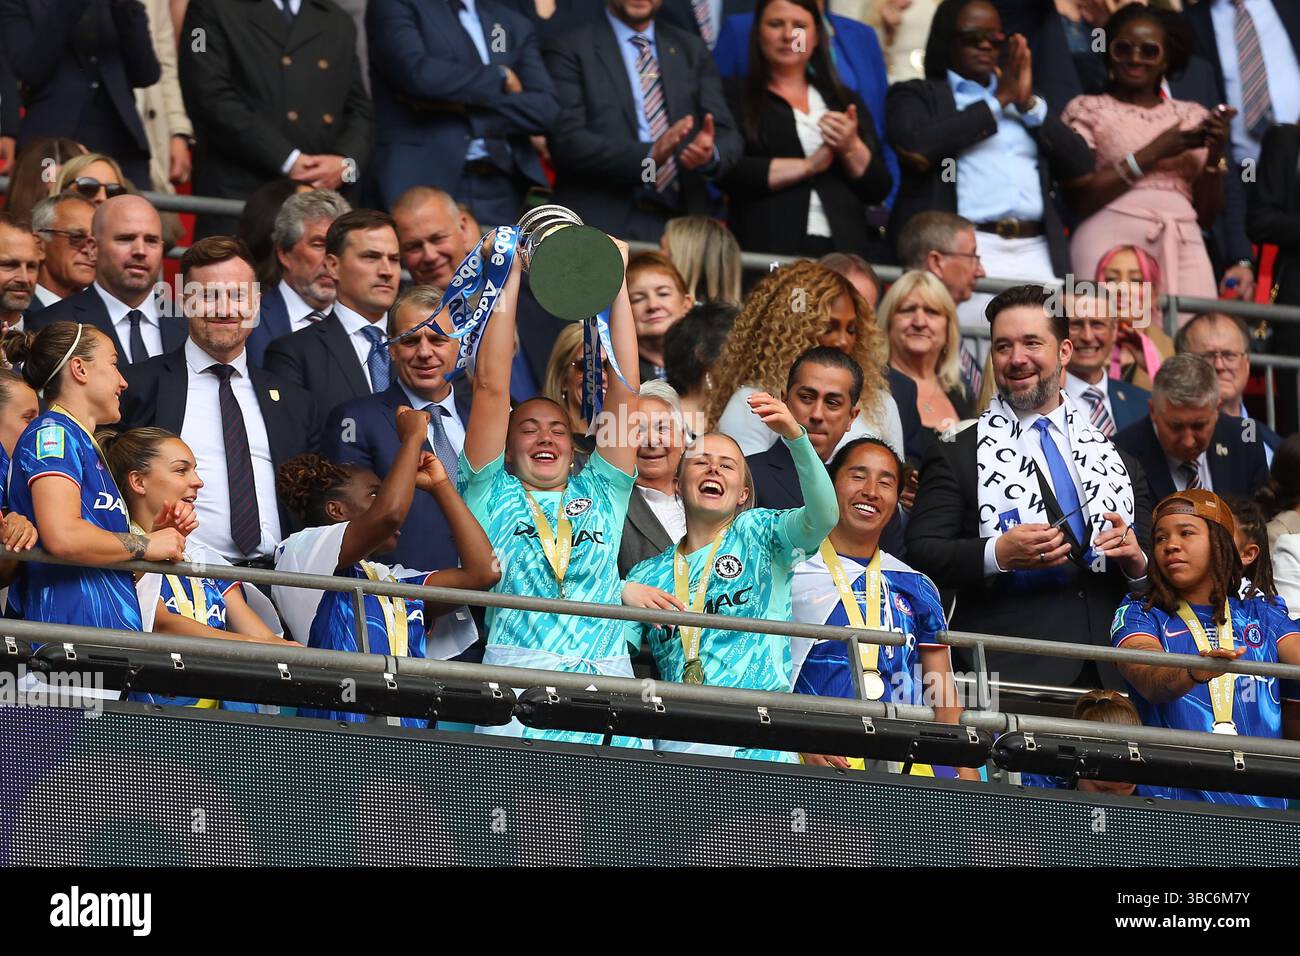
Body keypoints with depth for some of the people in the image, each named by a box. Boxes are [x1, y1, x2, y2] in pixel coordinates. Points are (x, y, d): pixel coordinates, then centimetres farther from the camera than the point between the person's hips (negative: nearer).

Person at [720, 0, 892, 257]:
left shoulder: (846, 101, 19)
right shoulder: (734, 95, 8)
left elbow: (879, 190, 13)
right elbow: (728, 173, -7)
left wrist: (851, 149, -5)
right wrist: (808, 166, -6)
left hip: (843, 248, 3)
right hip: (766, 248, -3)